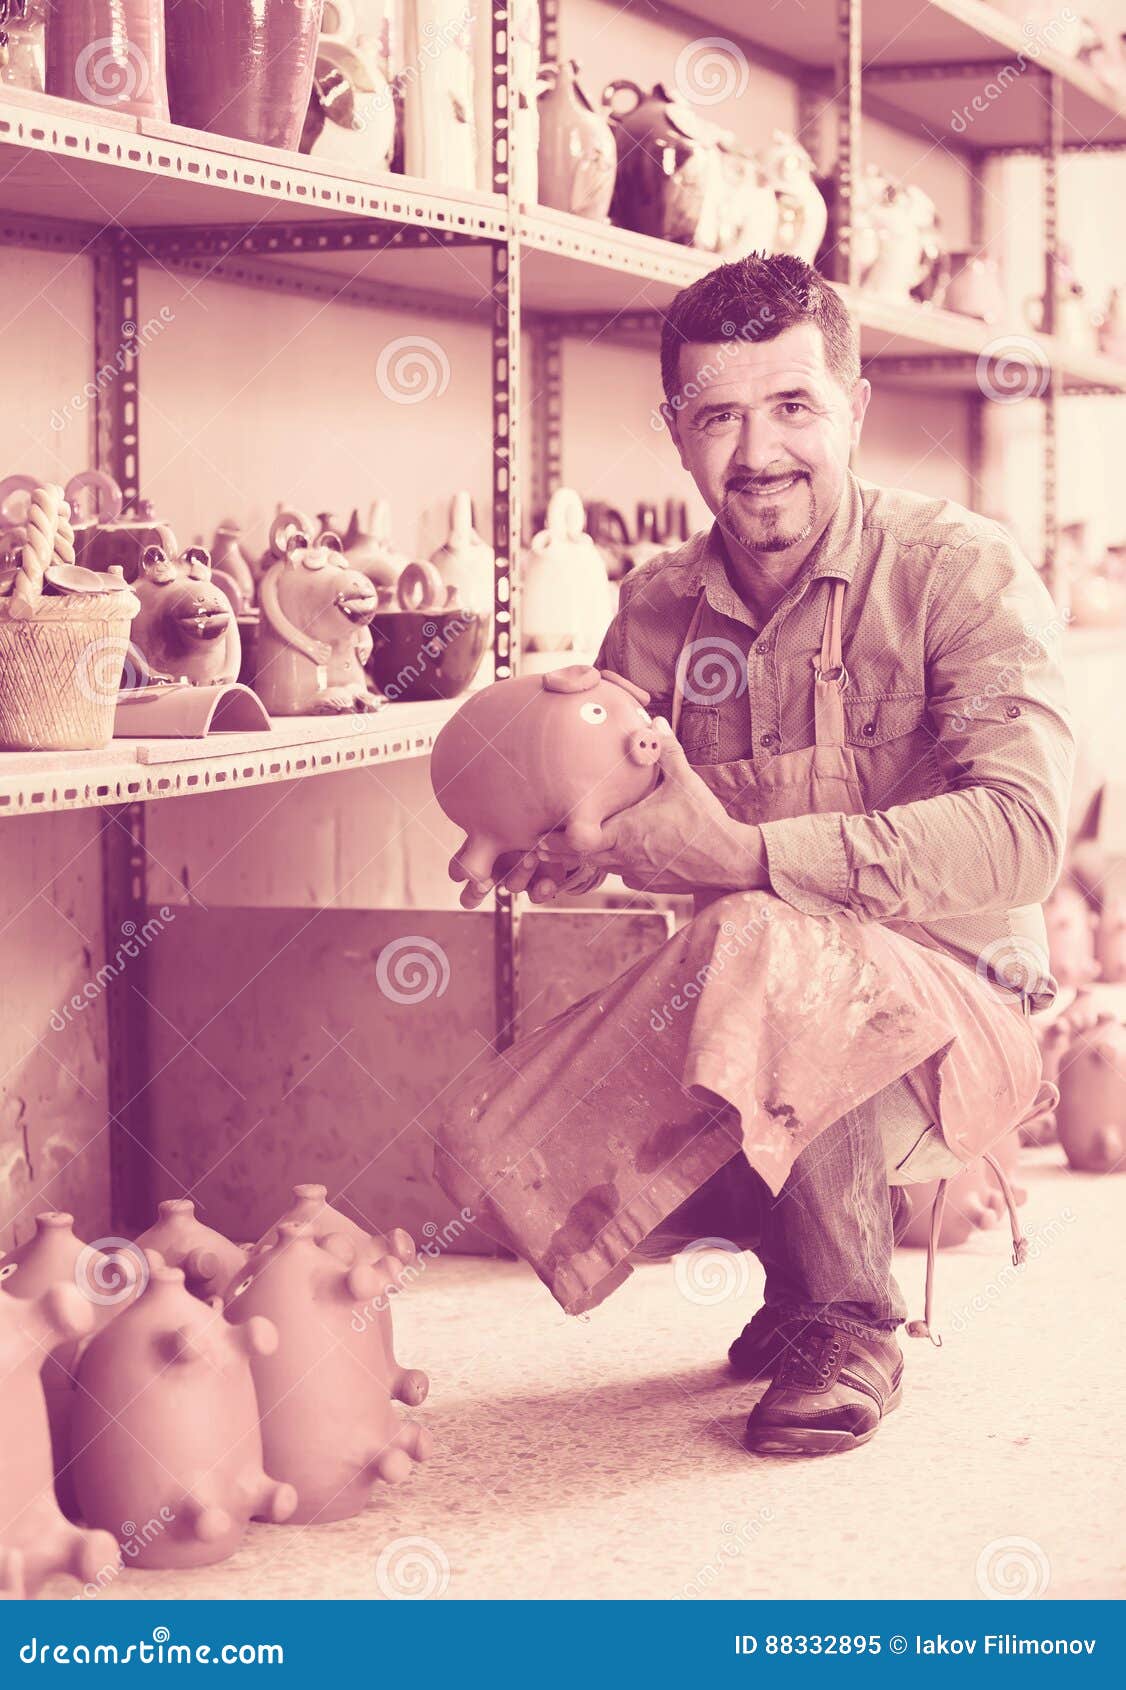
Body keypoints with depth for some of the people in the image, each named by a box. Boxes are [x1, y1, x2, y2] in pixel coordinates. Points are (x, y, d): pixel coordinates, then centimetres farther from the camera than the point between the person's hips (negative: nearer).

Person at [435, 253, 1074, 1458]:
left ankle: (848, 1323, -11)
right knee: (491, 1145, -18)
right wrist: (553, 840, -13)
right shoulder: (659, 611, 6)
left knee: (763, 962, -37)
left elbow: (1019, 833, -25)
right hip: (763, 1015, 6)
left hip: (951, 1014, -5)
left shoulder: (960, 570, -11)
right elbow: (607, 808, 13)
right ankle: (800, 1279, 11)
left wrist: (746, 853, -31)